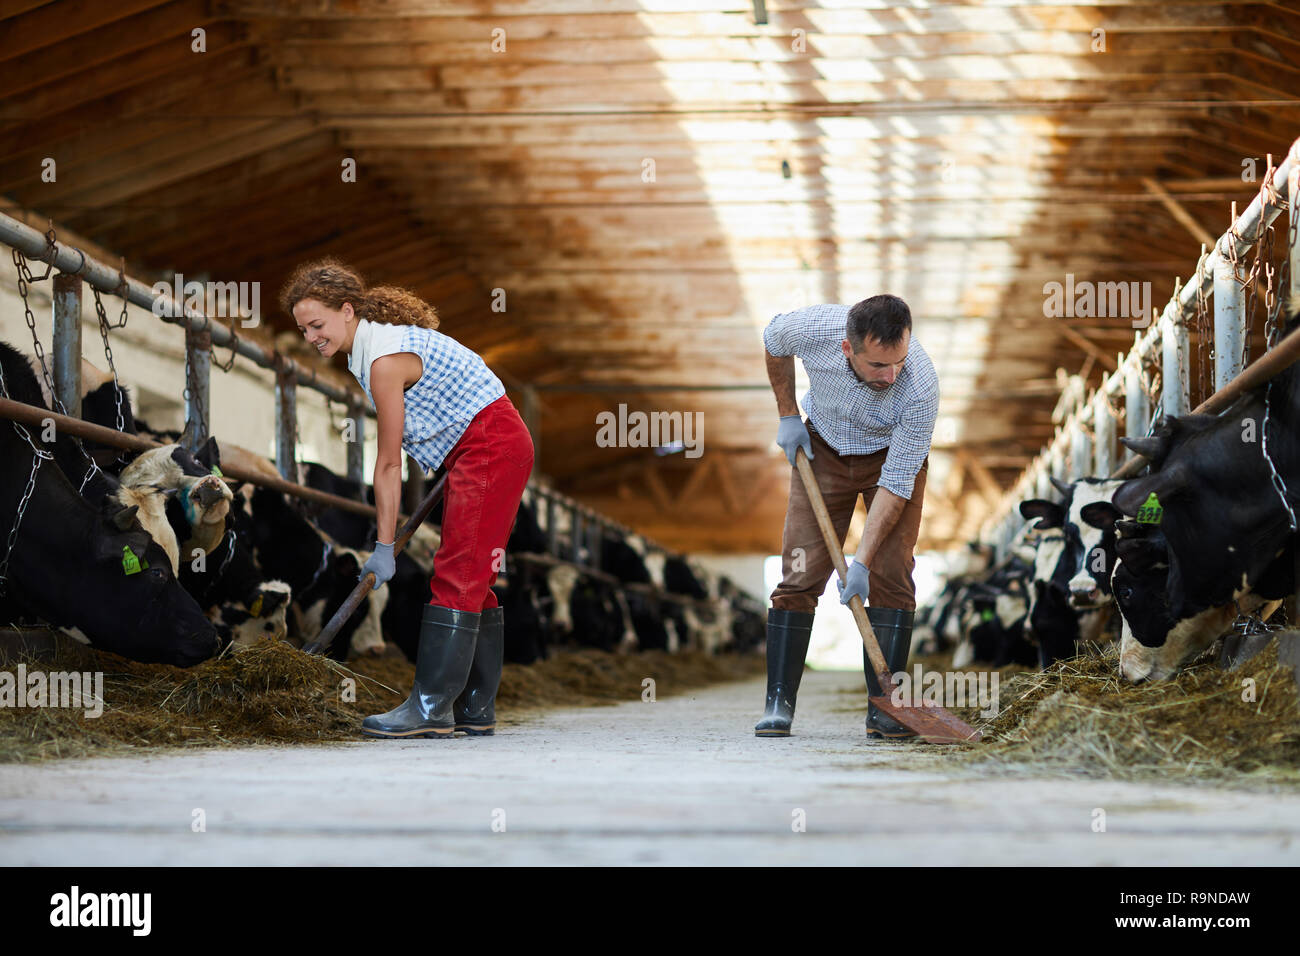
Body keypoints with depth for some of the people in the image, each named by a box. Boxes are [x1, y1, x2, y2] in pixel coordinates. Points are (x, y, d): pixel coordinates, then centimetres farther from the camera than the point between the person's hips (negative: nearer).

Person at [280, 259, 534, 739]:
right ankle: (475, 708, 12)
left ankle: (432, 707, -13)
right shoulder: (376, 340, 9)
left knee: (457, 577, -12)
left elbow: (389, 464, -17)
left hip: (491, 446, -10)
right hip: (480, 450, 10)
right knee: (471, 580, 9)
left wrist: (384, 546, -13)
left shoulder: (383, 361, -20)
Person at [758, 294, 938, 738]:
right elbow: (773, 341, -3)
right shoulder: (812, 327, -32)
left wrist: (862, 561, -30)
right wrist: (787, 414, 0)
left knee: (890, 576, -13)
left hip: (893, 455, -1)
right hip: (823, 449, 2)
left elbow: (895, 483, -28)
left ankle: (883, 708, -8)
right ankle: (779, 701, -1)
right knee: (799, 573, -6)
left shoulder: (921, 388, -36)